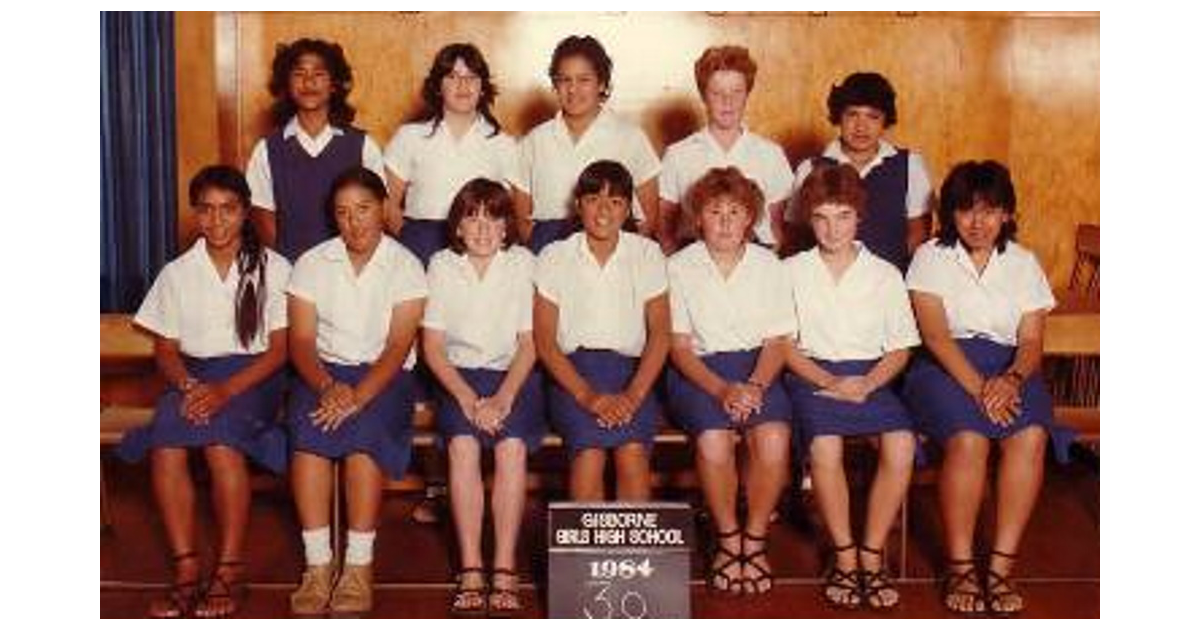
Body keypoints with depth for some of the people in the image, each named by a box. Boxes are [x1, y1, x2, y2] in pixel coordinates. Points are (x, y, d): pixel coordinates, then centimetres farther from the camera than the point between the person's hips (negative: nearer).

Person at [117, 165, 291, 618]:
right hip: (193, 375, 3)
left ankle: (231, 568, -23)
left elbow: (280, 348, -2)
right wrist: (188, 385, -13)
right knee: (165, 445, -30)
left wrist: (226, 390, -17)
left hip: (252, 374, -3)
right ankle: (186, 569, -26)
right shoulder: (177, 273, 11)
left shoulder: (273, 268, 3)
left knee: (220, 441, -34)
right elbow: (165, 350, 10)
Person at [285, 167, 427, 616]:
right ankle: (317, 564, -29)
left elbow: (398, 347, -9)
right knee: (308, 428, -30)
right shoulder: (312, 263, 8)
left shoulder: (405, 266, 0)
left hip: (383, 374, -2)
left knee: (363, 429, -33)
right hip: (323, 371, 2)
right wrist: (327, 386, -20)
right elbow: (301, 341, 0)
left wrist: (357, 396, -24)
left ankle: (360, 565, -29)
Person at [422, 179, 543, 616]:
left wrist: (503, 398, -16)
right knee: (463, 442, -28)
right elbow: (432, 345, 0)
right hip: (459, 374, 1)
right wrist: (467, 397, -15)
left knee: (512, 445, -29)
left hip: (513, 374, 0)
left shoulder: (522, 263, 1)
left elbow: (530, 342, -2)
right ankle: (470, 570, -27)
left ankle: (504, 569, -27)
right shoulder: (442, 266, 4)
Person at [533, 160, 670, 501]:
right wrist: (588, 395, -14)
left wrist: (633, 395, -14)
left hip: (630, 369, 1)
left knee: (633, 451, -27)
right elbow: (544, 341, 1)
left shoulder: (647, 254, 8)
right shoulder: (554, 257, 5)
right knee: (590, 449, -28)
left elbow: (660, 333, 2)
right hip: (572, 371, -1)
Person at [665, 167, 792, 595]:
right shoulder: (679, 267, 3)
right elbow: (679, 346, -1)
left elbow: (777, 341, 6)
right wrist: (721, 390, -17)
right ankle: (727, 538, -10)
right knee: (714, 439, -32)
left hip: (756, 367, 1)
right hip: (698, 370, -1)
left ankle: (755, 539, -10)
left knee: (773, 437, -29)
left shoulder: (767, 265, 9)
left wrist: (754, 386, -14)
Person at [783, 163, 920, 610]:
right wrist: (828, 381, -12)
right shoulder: (792, 271, 7)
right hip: (812, 375, -1)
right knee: (824, 445, -33)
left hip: (871, 376, 1)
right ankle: (845, 556, -17)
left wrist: (868, 384, -10)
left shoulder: (885, 274, 10)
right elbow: (786, 346, 4)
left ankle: (871, 555, -16)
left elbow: (900, 348, 9)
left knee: (901, 443, -29)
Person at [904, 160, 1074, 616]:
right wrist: (978, 387, -21)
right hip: (945, 367, -2)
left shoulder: (1024, 263, 15)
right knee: (968, 437, -33)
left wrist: (1011, 379, -17)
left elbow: (1031, 342, 6)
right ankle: (960, 567, -23)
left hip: (1009, 368, 2)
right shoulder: (931, 257, 6)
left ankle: (1001, 567, -26)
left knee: (1031, 435, -30)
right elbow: (935, 335, -7)